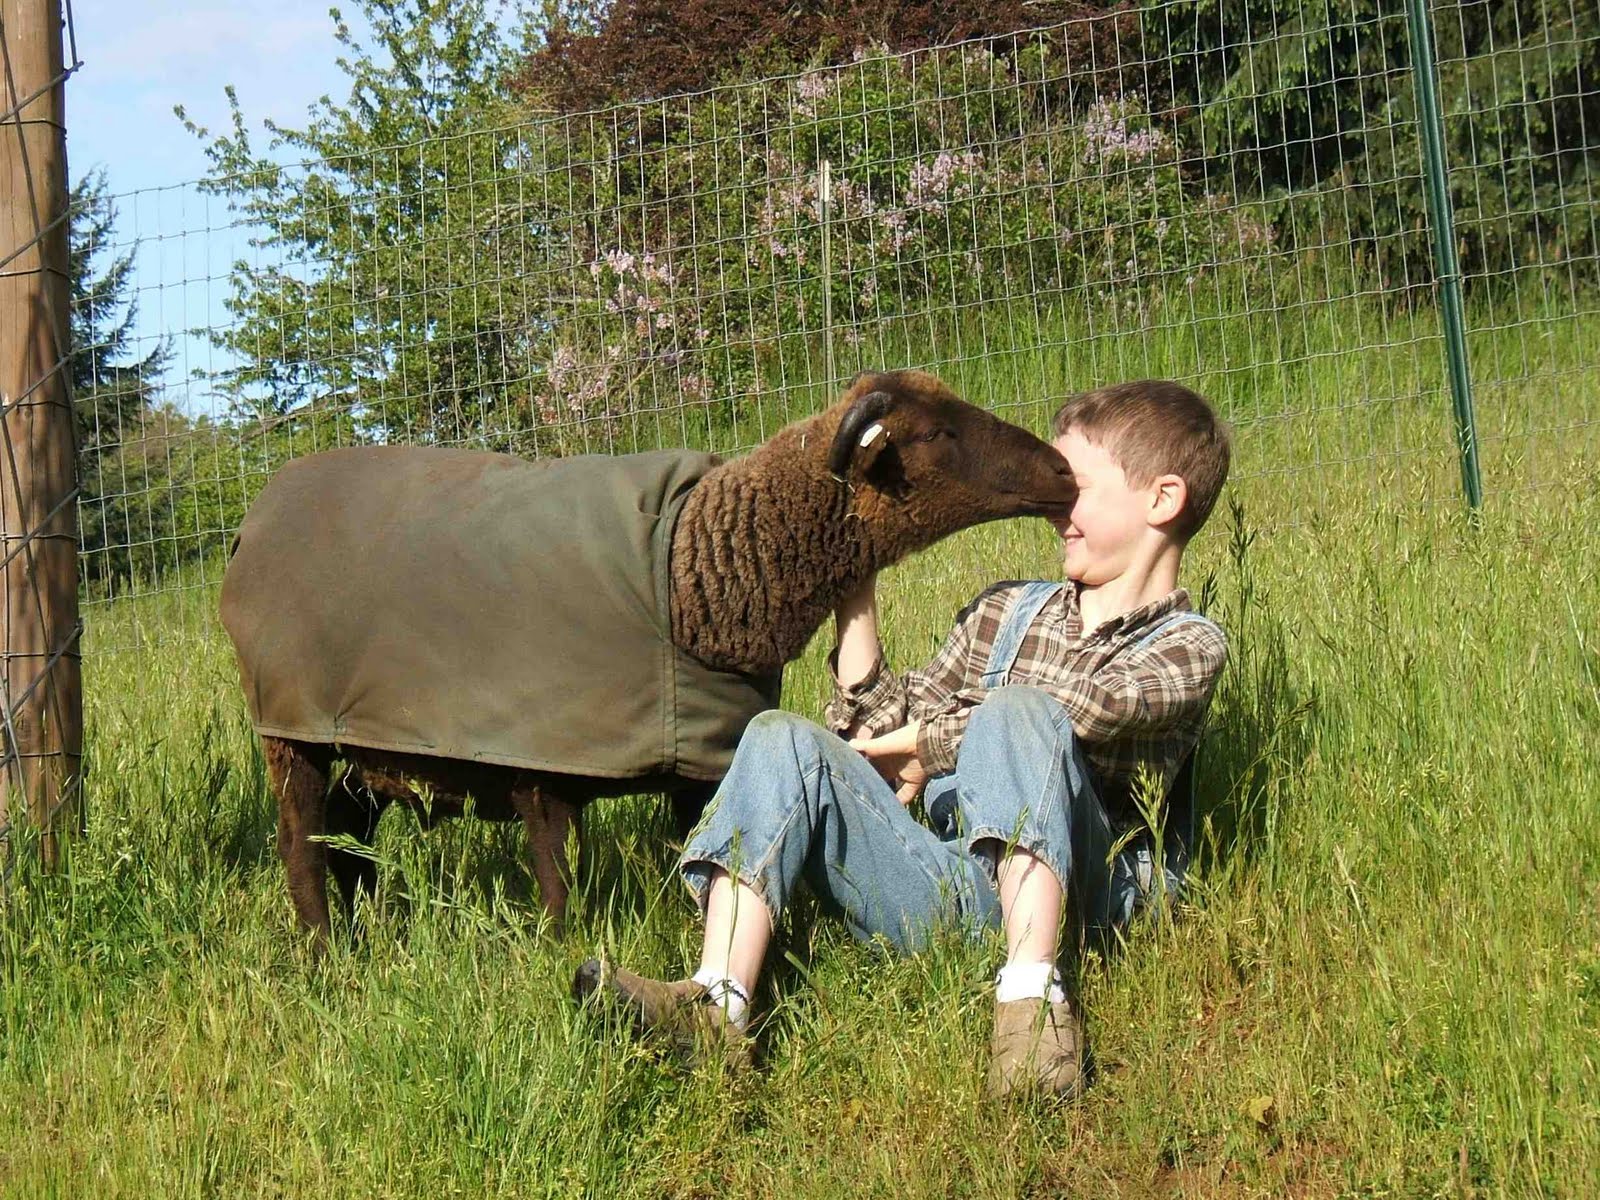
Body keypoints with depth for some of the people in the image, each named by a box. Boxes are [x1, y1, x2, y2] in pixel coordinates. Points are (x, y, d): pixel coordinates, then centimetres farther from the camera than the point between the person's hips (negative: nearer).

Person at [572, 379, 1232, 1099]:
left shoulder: (1187, 647, 7)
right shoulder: (1006, 614, 24)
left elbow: (1082, 712, -13)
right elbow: (885, 732, 19)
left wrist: (934, 740, -6)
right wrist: (855, 602, 13)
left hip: (1061, 895, -5)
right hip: (939, 892, 5)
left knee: (1019, 710, -28)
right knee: (781, 739, -11)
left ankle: (1031, 989, -44)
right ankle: (719, 1004, -32)